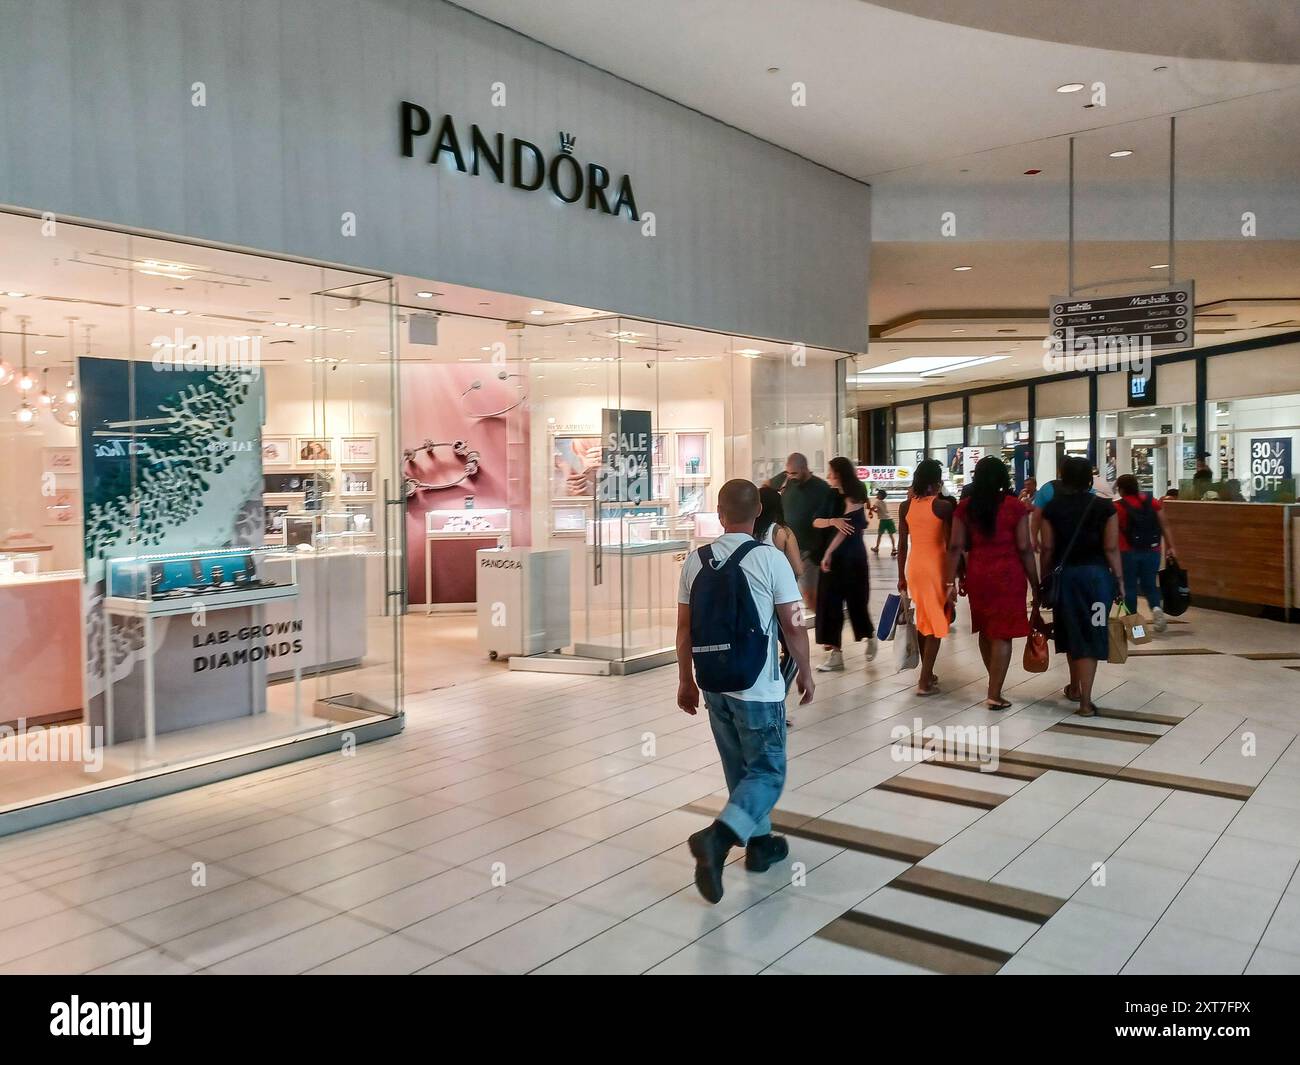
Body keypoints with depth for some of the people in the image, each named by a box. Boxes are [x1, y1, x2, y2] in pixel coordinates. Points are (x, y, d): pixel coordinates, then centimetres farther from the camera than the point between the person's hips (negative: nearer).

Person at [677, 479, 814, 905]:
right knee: (768, 772, 5)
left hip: (714, 686, 5)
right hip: (758, 687, -5)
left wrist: (685, 680, 14)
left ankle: (759, 842, 31)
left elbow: (684, 628, 4)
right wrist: (805, 672, 6)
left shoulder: (695, 560, 0)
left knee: (741, 769, 20)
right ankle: (718, 837, -14)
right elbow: (793, 625, -9)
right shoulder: (770, 558, -12)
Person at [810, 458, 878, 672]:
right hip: (832, 556, 6)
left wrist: (828, 553, -15)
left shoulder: (854, 498, -9)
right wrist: (832, 521, -10)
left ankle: (871, 638, 30)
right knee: (829, 603, 0)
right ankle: (834, 654, 2)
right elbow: (816, 522, 7)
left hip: (851, 556, -6)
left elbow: (846, 528, -15)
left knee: (855, 601, 4)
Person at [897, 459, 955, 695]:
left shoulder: (906, 506, 2)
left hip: (914, 566, 5)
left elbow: (902, 545, 5)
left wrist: (901, 577, 13)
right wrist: (952, 580, -6)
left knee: (923, 619, 19)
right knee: (936, 623, 2)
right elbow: (950, 545, -11)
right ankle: (925, 682, -1)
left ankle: (926, 673, 30)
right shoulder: (944, 505, -11)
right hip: (937, 566, -5)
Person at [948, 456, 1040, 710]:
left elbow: (956, 546, -2)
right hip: (1007, 575, -3)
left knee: (986, 630, 18)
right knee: (1002, 634, 0)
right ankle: (994, 694, -1)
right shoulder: (1015, 506, -6)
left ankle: (995, 684, 34)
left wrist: (951, 581, 2)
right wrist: (1035, 584, 0)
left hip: (977, 574, 4)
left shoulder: (965, 506, 2)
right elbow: (1024, 548, -7)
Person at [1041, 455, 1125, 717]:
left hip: (1064, 574, 2)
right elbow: (1111, 548, -7)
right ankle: (1085, 700, -2)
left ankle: (1075, 687, 34)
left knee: (1071, 631, 18)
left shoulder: (1052, 508, -2)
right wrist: (1119, 580, 2)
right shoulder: (1105, 507, -6)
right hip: (1096, 573, -2)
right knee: (1090, 633, 1)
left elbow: (1047, 548, -2)